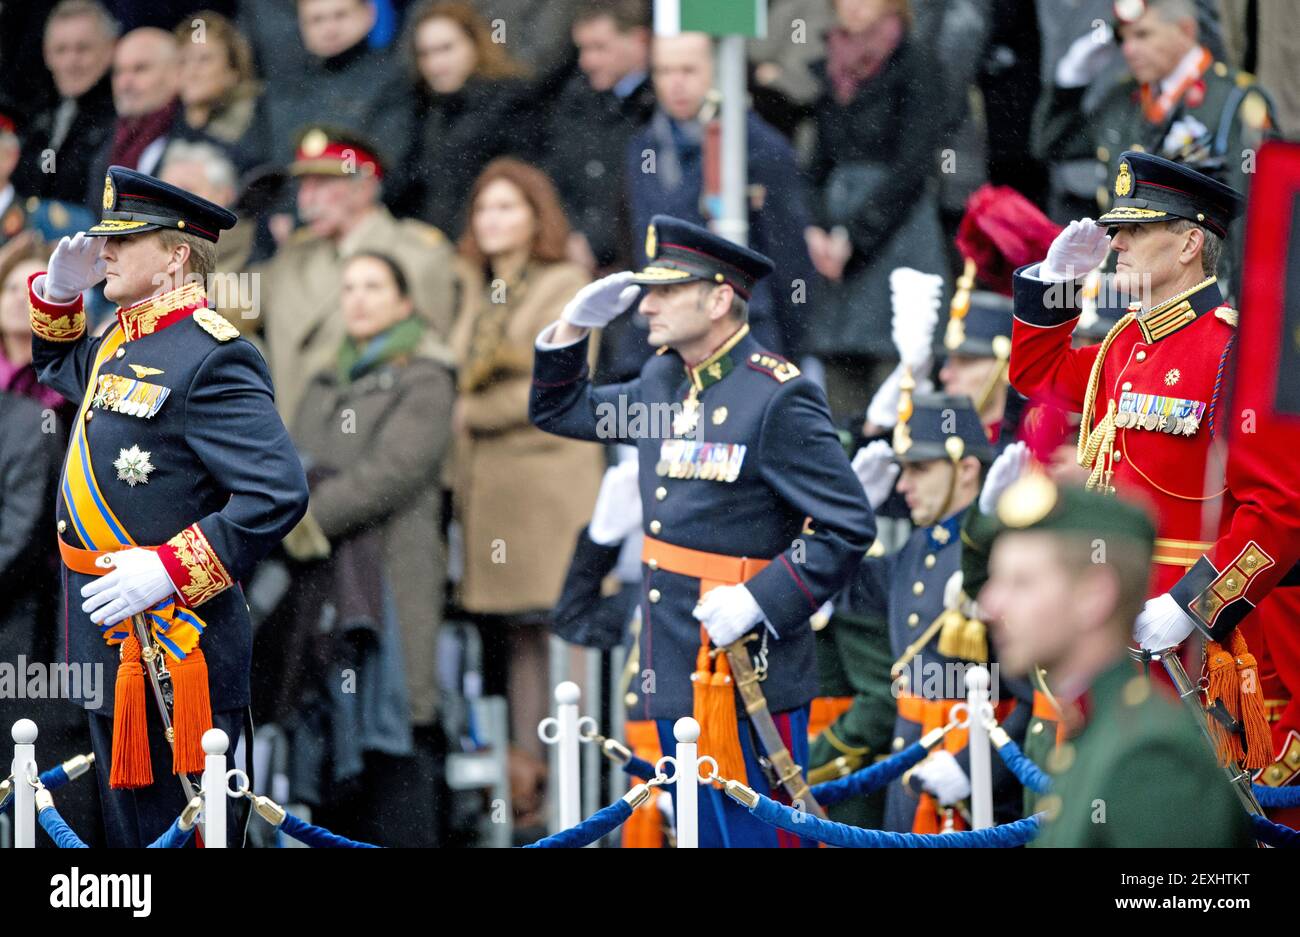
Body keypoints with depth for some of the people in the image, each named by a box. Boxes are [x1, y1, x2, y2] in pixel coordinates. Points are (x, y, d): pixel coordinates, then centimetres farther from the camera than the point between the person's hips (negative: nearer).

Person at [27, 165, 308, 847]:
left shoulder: (212, 356, -18)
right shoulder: (121, 342, 11)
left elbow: (277, 493, -26)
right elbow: (59, 367, 36)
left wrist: (168, 569, -27)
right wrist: (58, 291, 16)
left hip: (173, 649, -10)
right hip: (113, 639, 10)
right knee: (127, 826, 18)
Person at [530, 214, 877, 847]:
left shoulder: (778, 398, -15)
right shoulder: (663, 381, 10)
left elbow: (849, 527, -17)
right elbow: (558, 412, 26)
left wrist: (759, 600, -24)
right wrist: (571, 329, 9)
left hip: (748, 676, -8)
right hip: (676, 674, 8)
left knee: (761, 836, -4)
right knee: (702, 837, 15)